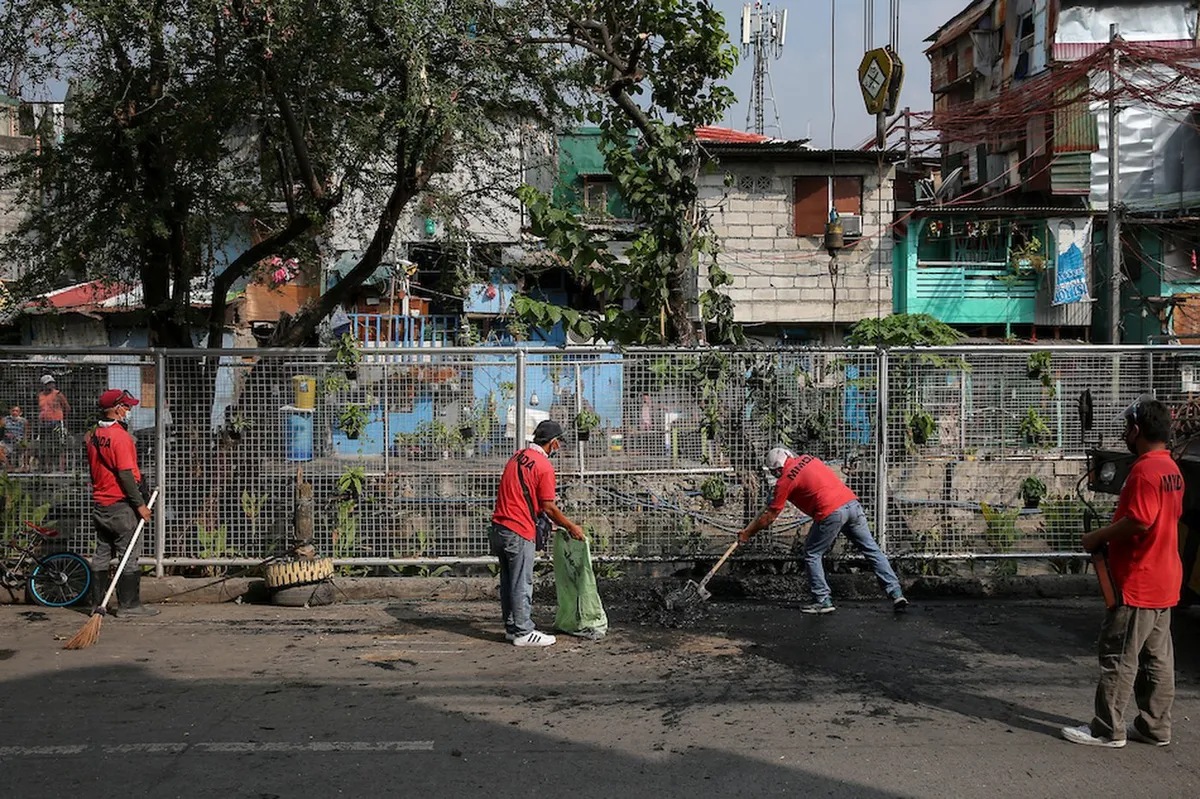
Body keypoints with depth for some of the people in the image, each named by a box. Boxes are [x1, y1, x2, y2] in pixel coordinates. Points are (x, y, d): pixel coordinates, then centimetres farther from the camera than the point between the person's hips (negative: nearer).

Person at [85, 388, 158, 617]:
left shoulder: (93, 436, 10)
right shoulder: (120, 436, -17)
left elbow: (93, 470, 16)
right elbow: (126, 475, -20)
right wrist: (140, 504, -16)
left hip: (99, 503, 9)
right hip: (120, 505, -9)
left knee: (101, 555, 12)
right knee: (128, 557, -2)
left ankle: (97, 604, 16)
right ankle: (128, 605, 1)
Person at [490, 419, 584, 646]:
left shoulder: (517, 456, 11)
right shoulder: (544, 466, -13)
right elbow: (549, 508, -11)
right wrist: (571, 527, 2)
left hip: (499, 527, 8)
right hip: (519, 532, -8)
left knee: (508, 581, 15)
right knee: (522, 584, -1)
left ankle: (512, 627, 24)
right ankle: (523, 633, 6)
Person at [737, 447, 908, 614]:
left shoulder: (785, 480, 1)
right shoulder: (808, 459, 18)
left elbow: (769, 516, 5)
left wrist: (747, 532, 17)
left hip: (831, 513, -7)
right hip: (852, 501, 7)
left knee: (812, 555, 11)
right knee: (872, 550, 12)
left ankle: (823, 601, 10)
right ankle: (896, 594, 10)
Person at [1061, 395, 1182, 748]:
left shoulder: (1145, 470, -20)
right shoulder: (1171, 469, 12)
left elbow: (1139, 521, -27)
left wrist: (1098, 537, -13)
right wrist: (1110, 535, 14)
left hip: (1137, 584, -10)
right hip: (1163, 582, 10)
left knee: (1118, 657, -2)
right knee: (1157, 657, 14)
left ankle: (1107, 730, 4)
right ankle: (1155, 726, 21)